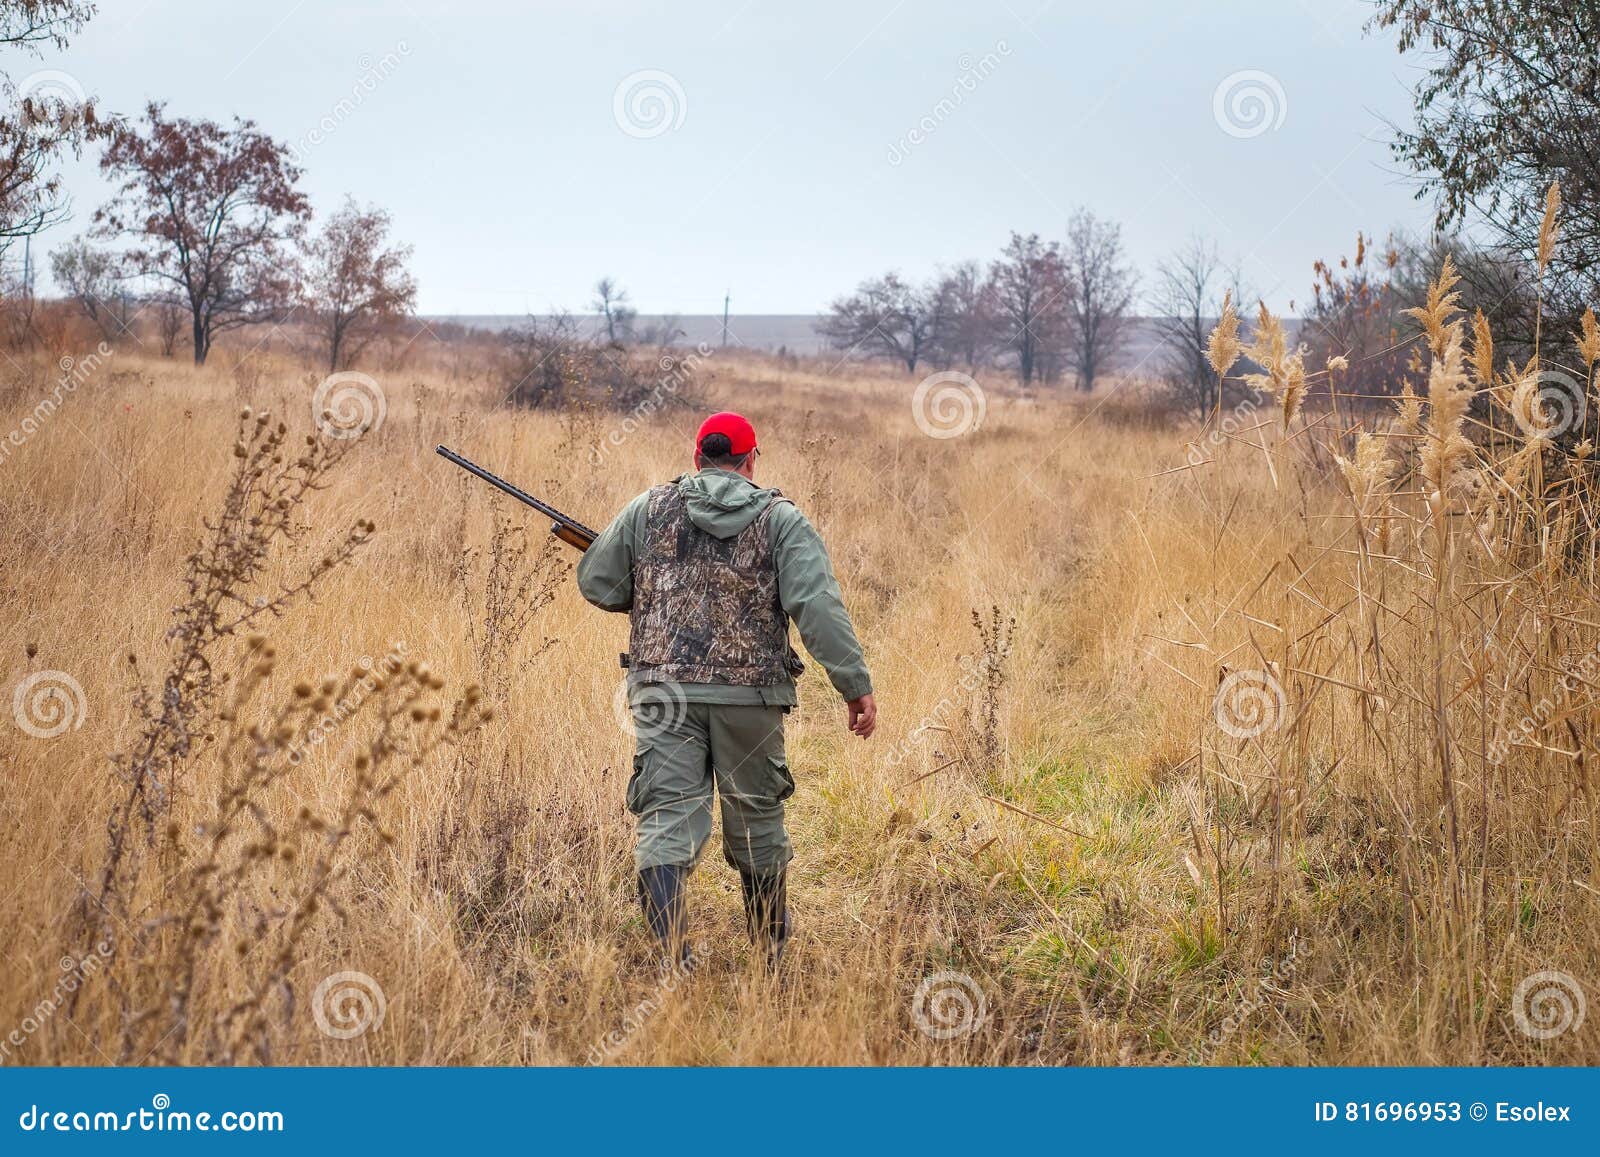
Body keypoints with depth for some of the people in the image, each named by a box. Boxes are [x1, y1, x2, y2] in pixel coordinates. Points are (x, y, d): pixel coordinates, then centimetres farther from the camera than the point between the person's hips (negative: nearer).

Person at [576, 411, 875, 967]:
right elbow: (819, 606, -8)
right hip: (750, 693, 0)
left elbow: (597, 584, 12)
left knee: (666, 821, -3)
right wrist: (855, 686, -10)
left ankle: (673, 956, -21)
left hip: (665, 691, 0)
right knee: (756, 820, 14)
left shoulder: (649, 509, 8)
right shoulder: (781, 519, 3)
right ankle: (773, 959, 29)